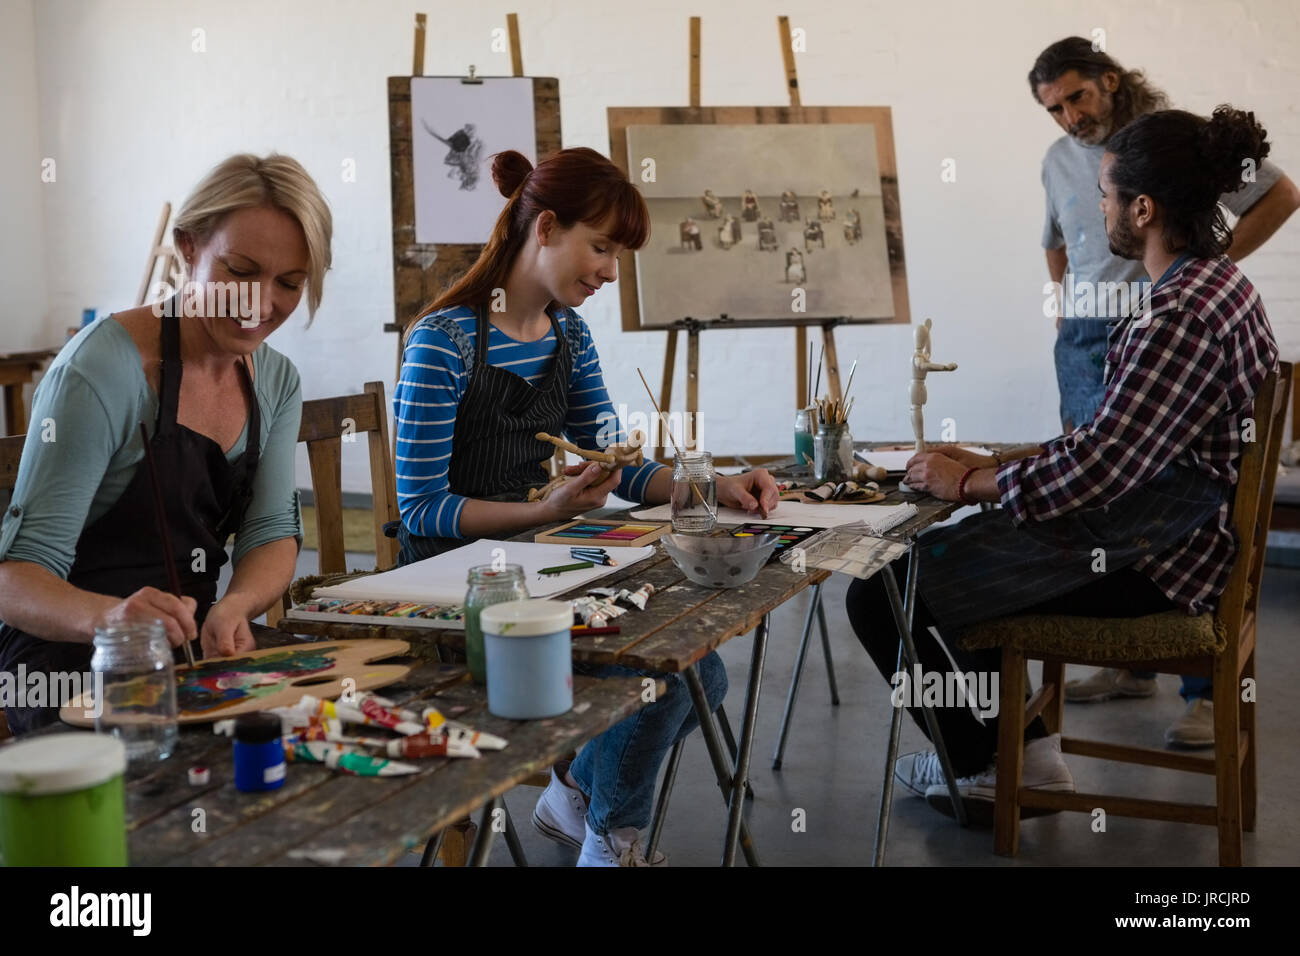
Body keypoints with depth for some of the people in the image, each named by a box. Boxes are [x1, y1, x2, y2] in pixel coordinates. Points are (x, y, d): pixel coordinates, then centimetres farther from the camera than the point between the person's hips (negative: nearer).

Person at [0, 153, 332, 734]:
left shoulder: (276, 380, 6)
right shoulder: (101, 369, -17)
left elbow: (272, 533, 2)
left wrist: (235, 606, -22)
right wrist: (107, 616, -42)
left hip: (196, 647, 7)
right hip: (76, 665, -6)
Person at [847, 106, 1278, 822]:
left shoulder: (1180, 320, -24)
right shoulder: (1215, 282, 8)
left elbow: (1094, 468, -25)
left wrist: (970, 483, -10)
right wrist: (992, 463, 9)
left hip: (1146, 564, -11)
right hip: (1170, 529, 11)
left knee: (880, 595, -8)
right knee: (944, 553, 24)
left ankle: (990, 769, 13)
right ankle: (1022, 747, 24)